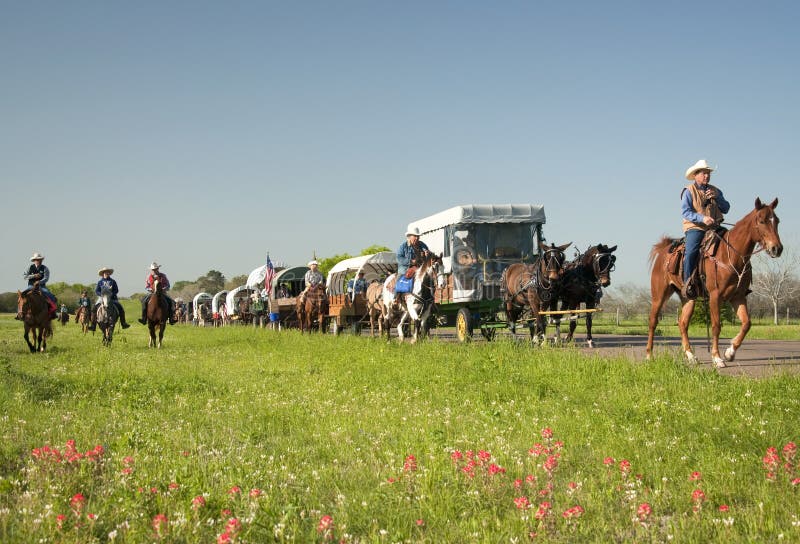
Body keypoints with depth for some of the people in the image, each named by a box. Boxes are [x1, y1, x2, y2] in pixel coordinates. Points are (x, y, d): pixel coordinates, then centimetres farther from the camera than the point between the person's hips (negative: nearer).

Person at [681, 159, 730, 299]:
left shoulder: (715, 191, 19)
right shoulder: (689, 191, 3)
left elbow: (726, 209, 13)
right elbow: (685, 211, -9)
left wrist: (717, 197, -4)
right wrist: (702, 218, -23)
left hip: (714, 228, 5)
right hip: (695, 228, -5)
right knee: (691, 252, -28)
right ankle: (687, 284, -23)